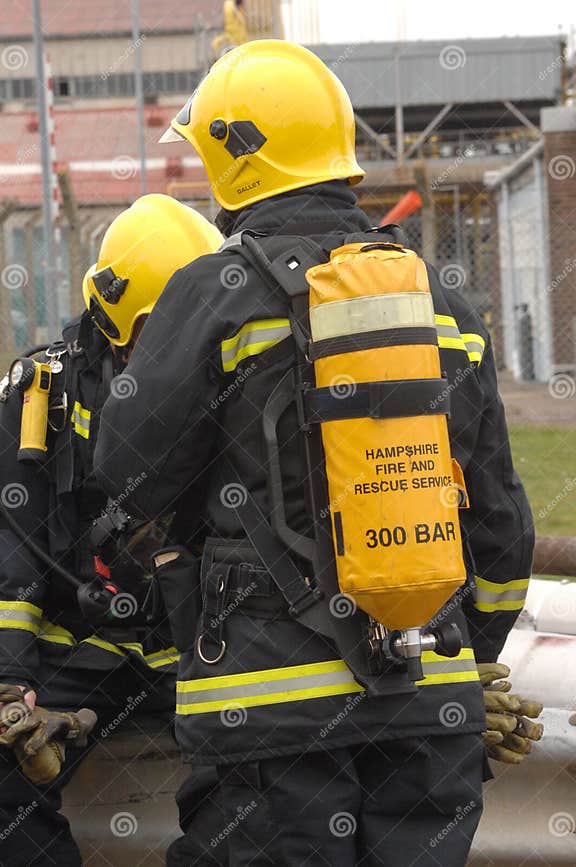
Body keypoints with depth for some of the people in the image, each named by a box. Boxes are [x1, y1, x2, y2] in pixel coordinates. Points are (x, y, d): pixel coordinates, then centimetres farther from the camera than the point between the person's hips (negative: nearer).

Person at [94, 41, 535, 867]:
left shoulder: (217, 294, -8)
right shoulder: (444, 304, 9)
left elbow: (128, 475, -1)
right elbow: (500, 521, 15)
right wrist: (473, 661, 27)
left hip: (278, 697, -5)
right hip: (432, 700, 5)